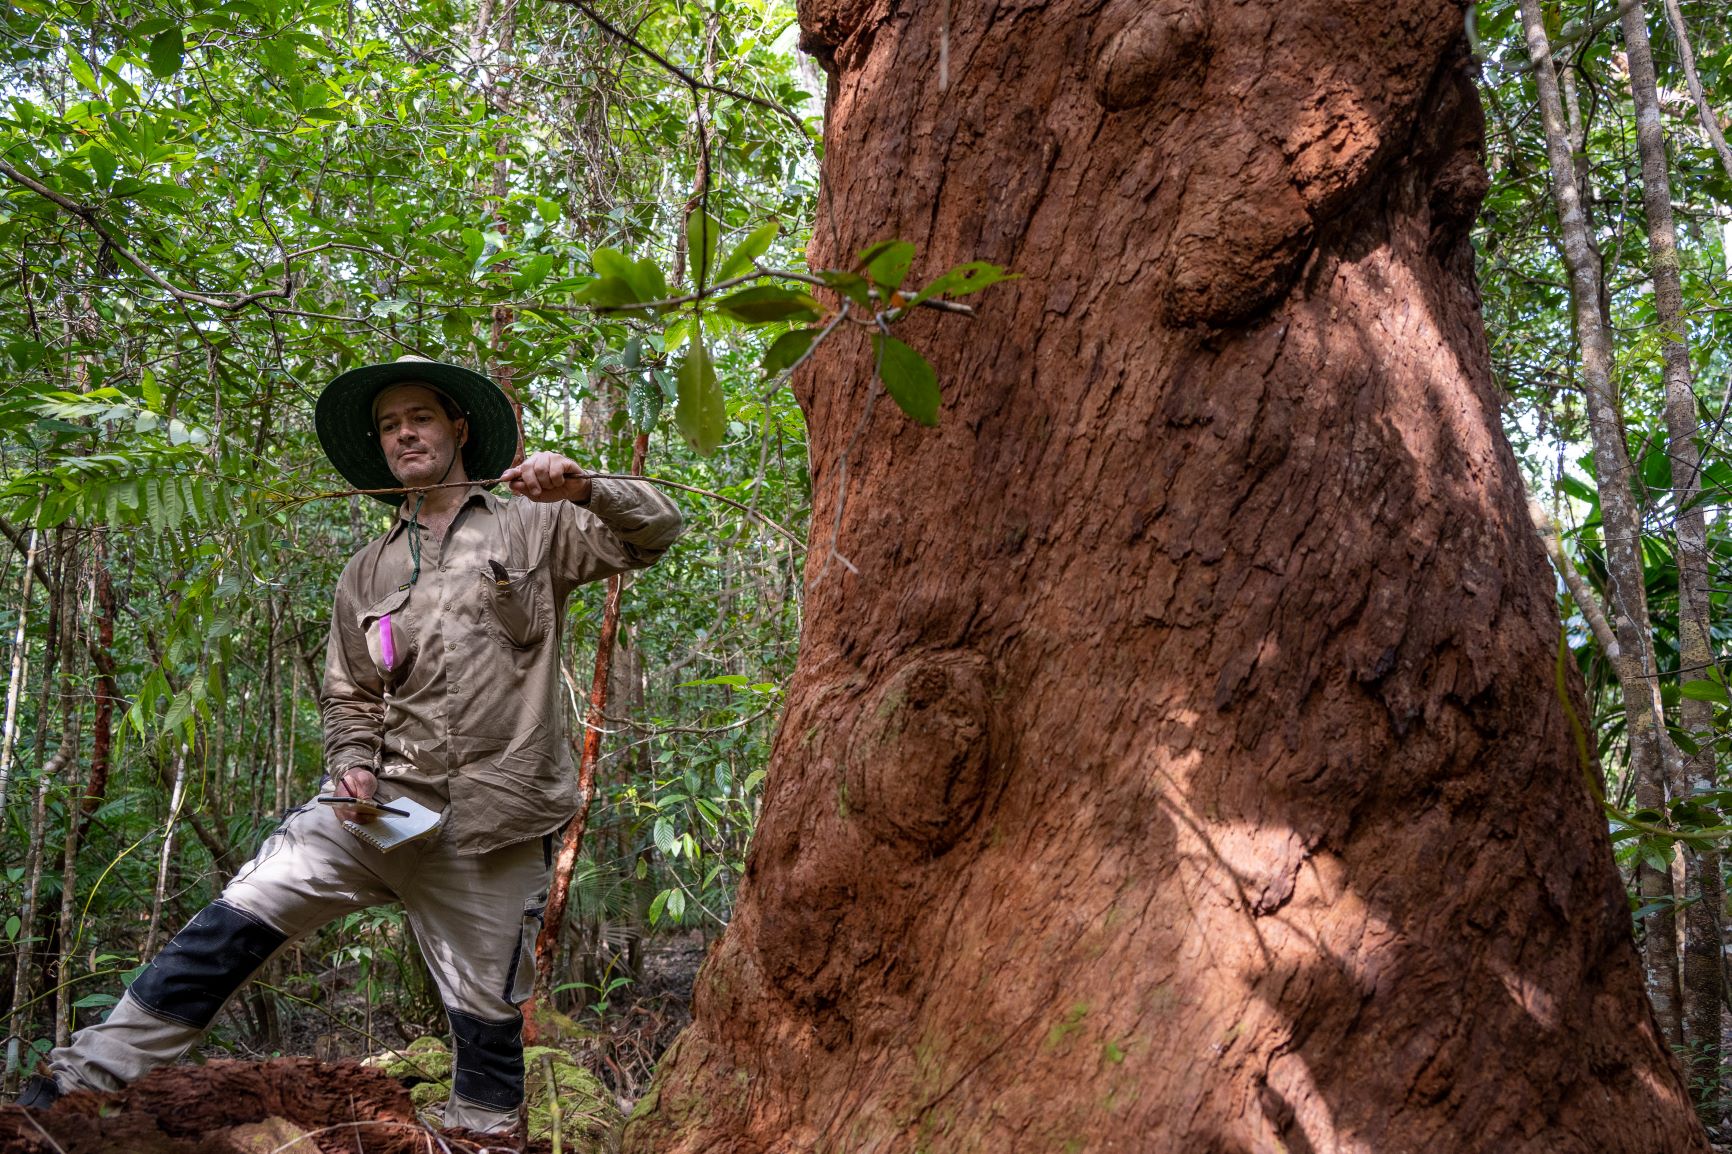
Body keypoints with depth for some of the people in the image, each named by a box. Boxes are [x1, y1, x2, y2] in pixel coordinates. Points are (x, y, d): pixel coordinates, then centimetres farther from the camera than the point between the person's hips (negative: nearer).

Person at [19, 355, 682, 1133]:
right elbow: (349, 698, 19)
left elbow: (655, 532, -4)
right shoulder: (367, 574, 16)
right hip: (386, 806, 3)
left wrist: (585, 488, -23)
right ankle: (87, 1076, -6)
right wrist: (352, 768, -2)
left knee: (487, 1013, 7)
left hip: (493, 829, -3)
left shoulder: (533, 528, 4)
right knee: (241, 916, -12)